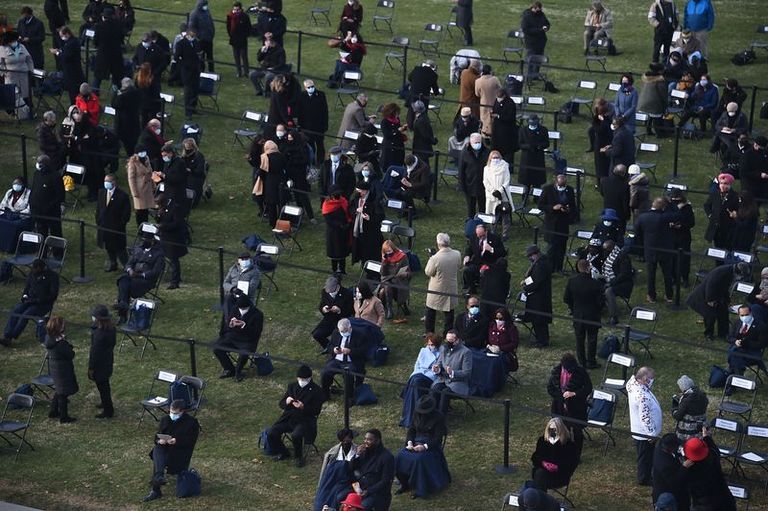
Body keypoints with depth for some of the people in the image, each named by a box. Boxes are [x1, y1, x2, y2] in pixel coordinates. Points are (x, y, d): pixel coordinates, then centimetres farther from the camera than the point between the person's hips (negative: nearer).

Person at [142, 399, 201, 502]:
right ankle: (159, 476, -52)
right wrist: (159, 440, -12)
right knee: (157, 451, -33)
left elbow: (190, 441, -8)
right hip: (164, 447, 5)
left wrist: (177, 441, -24)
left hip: (180, 450, -5)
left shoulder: (191, 422, 0)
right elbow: (157, 435, 12)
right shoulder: (165, 419, 15)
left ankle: (155, 490, -39)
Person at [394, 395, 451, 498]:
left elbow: (437, 439, -13)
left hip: (431, 446, -5)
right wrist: (410, 442, -10)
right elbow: (411, 429, 9)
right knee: (400, 456, -21)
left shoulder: (439, 418, -12)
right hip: (416, 442, 5)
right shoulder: (417, 413, 2)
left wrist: (425, 446, -26)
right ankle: (404, 484, -5)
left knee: (418, 459, -35)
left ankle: (418, 489, -21)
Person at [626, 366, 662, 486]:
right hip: (644, 434, -9)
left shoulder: (634, 386, -9)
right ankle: (644, 480, 28)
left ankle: (645, 476, 43)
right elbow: (645, 417, -30)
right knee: (646, 457, 11)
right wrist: (651, 433, -20)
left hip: (638, 430, 9)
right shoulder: (642, 396, -35)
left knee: (646, 457, 26)